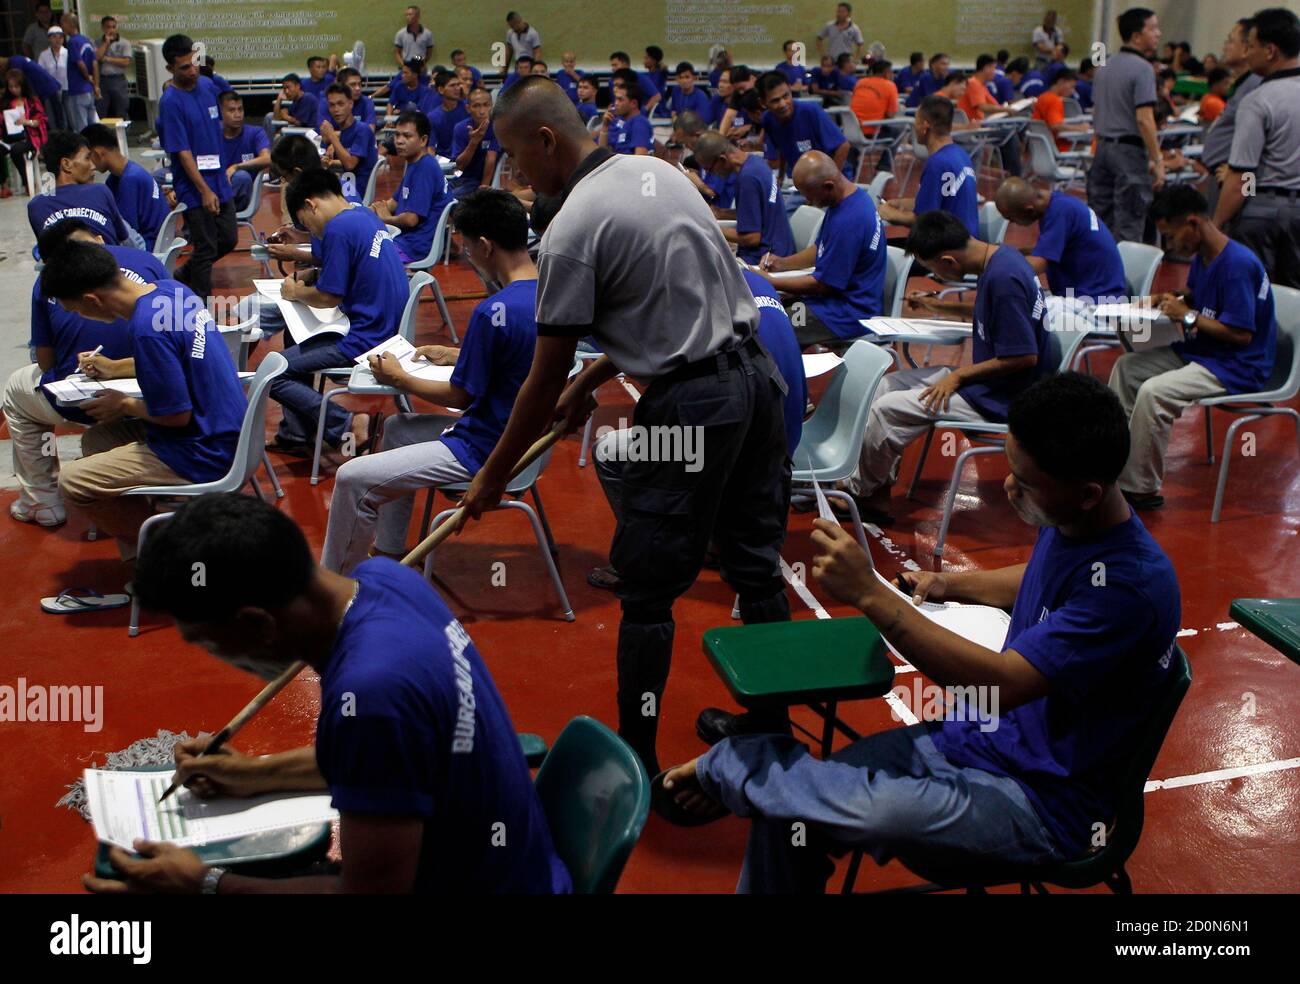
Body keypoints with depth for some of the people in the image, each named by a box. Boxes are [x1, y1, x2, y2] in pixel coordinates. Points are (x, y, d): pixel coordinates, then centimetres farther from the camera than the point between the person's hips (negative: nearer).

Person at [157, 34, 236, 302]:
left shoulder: (208, 85, 4)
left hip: (218, 177, 7)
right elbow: (182, 151, -18)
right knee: (206, 247, 1)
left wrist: (224, 171, 16)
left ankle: (185, 275, 37)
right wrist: (205, 191, -20)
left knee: (228, 239, 15)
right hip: (194, 186, -7)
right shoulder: (170, 102, -17)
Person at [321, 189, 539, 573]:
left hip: (483, 451, -10)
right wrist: (454, 355, 15)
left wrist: (398, 378, -1)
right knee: (396, 427, 27)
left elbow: (460, 396, -16)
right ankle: (388, 552, 32)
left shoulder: (495, 311, -27)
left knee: (352, 478, -8)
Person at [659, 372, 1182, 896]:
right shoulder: (1070, 520, 0)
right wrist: (947, 585, 12)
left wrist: (870, 595, -33)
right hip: (974, 735, 8)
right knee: (788, 815, -9)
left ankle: (726, 769, -8)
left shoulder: (1134, 582, -26)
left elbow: (999, 685, -32)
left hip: (1047, 801, -8)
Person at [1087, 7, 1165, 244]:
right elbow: (1144, 119, -19)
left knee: (1099, 220, 13)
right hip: (1130, 150, -8)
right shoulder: (1142, 68, -13)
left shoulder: (1106, 66, 12)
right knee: (1129, 227, -4)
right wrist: (1157, 160, -16)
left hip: (1103, 147, 8)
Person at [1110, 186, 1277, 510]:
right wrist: (1173, 299, 5)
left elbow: (1241, 334, -25)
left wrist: (1188, 316, -18)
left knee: (1154, 392, -29)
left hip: (1237, 368, -11)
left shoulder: (1237, 265, -23)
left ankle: (1139, 489, -18)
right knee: (1126, 367, 6)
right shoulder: (1202, 257, 6)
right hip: (1199, 351, 11)